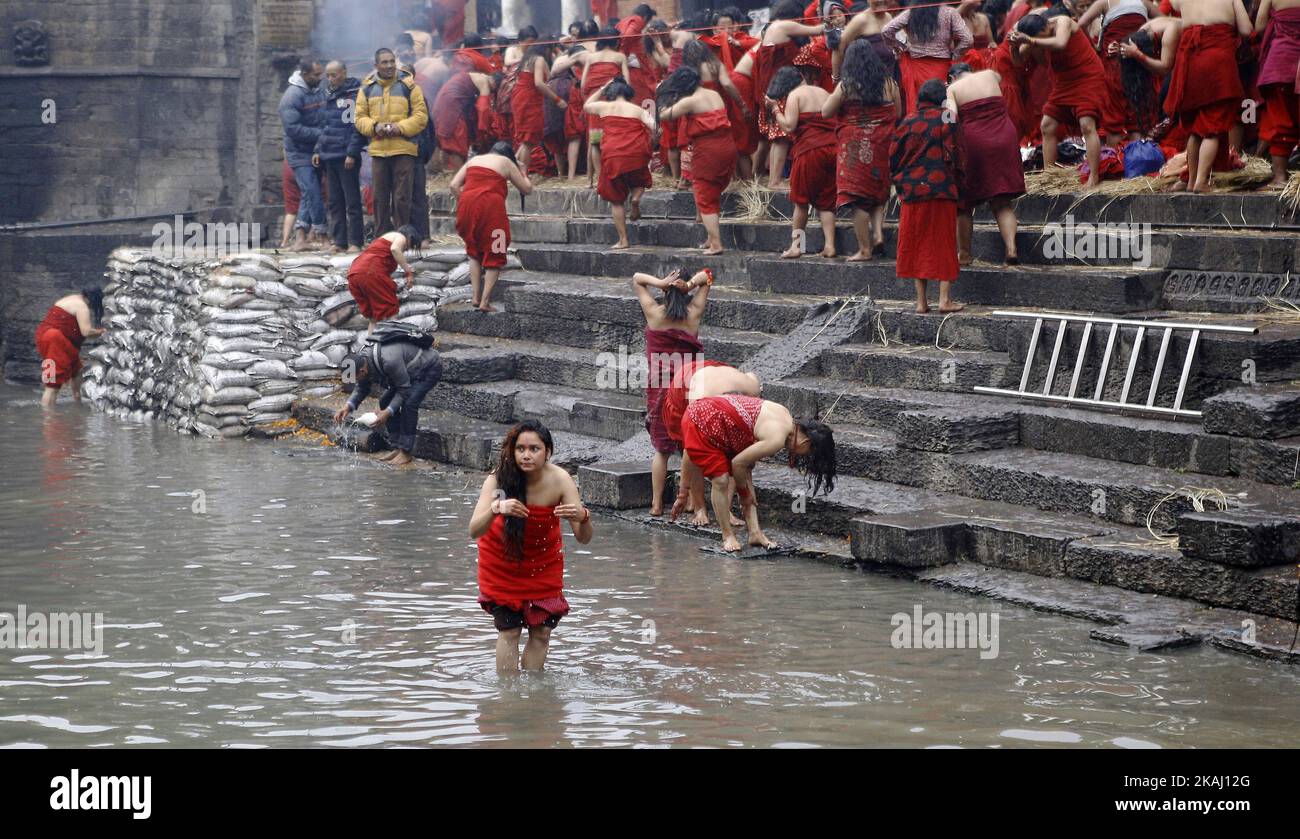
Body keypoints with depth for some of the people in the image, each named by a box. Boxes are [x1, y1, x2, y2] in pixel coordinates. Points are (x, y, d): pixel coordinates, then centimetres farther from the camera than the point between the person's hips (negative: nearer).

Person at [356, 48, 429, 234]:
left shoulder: (409, 86, 1)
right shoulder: (367, 88, 9)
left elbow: (421, 116, -2)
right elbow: (360, 118, 9)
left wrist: (400, 127, -15)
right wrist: (374, 126, -11)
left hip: (404, 150, -3)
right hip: (378, 150, 3)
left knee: (402, 197, -3)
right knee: (380, 198, 8)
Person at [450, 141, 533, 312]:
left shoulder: (474, 160, 23)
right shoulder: (506, 163, 13)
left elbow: (454, 185, 14)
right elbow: (527, 189, 15)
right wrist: (522, 173, 33)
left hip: (467, 204, 4)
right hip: (491, 205, -4)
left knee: (474, 253, 21)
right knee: (494, 255, 7)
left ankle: (475, 296, 11)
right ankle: (485, 301, -3)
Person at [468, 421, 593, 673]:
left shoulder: (560, 480, -27)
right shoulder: (499, 479, -30)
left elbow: (584, 539, -27)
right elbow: (474, 531, -39)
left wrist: (583, 517, -50)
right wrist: (496, 509, -58)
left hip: (544, 560, 2)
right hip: (503, 559, -2)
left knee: (541, 631, 4)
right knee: (509, 630, -3)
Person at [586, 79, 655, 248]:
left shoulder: (603, 107, 11)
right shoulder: (638, 110, 9)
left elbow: (586, 106, 33)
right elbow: (655, 128, -2)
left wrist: (602, 89, 37)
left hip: (612, 156, 0)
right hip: (636, 156, 0)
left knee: (616, 200, 10)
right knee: (638, 180, 31)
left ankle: (623, 240, 8)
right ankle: (636, 196, -3)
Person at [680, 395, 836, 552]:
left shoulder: (785, 416, 1)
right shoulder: (776, 439, -26)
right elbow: (738, 463, -18)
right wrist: (744, 492, 0)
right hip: (700, 425, -10)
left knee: (745, 474, 7)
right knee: (721, 480, -9)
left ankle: (755, 533, 8)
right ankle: (728, 536, 6)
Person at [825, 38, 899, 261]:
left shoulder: (846, 86, -8)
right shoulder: (889, 84, 2)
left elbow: (826, 112, -3)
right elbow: (898, 114, 11)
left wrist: (834, 94, 13)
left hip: (855, 147, -3)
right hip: (882, 147, 3)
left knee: (859, 200, 1)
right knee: (878, 194, 19)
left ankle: (865, 249, 1)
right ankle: (878, 233, 1)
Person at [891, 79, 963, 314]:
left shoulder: (907, 122, 4)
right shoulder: (945, 120, -4)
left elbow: (893, 157, 5)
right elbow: (953, 154, -8)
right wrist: (956, 179, 5)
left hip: (911, 191, 2)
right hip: (941, 189, -2)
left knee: (917, 243, 8)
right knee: (942, 242, 4)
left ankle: (921, 301, 7)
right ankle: (944, 299, -1)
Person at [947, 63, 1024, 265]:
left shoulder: (952, 89, 1)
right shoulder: (990, 76, 11)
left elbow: (951, 114, -17)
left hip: (972, 143, -3)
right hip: (1005, 140, 3)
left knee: (964, 203, 10)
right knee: (1003, 202, 6)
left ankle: (964, 254, 13)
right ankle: (1011, 247, -10)